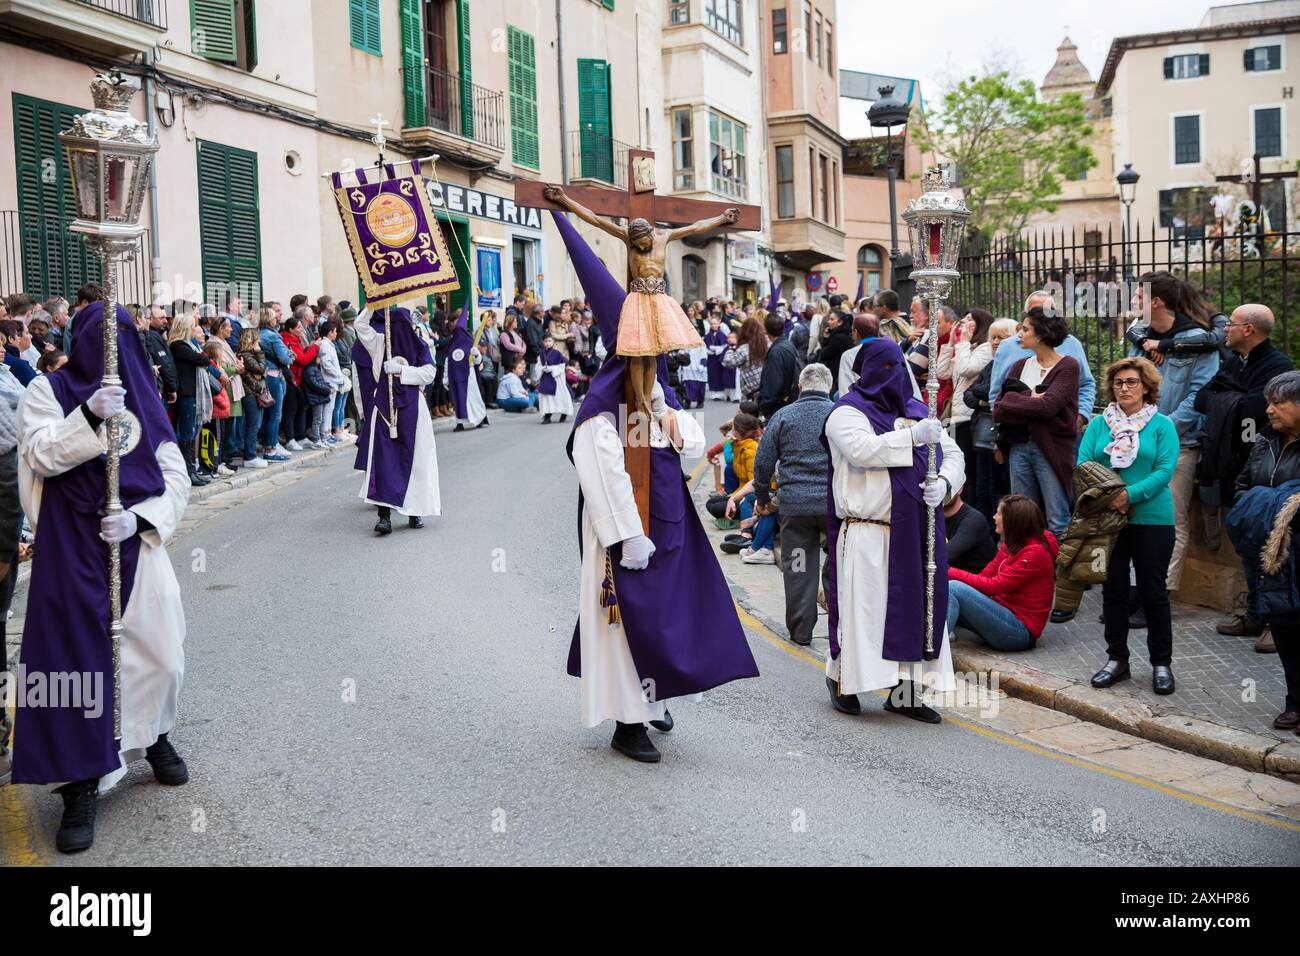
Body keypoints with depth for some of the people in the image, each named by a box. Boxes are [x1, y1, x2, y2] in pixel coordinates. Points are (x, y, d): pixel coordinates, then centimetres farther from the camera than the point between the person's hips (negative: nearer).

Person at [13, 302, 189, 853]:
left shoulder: (142, 401, 11)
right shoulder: (48, 391, 4)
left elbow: (176, 478, 4)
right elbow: (43, 455, -13)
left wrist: (138, 520, -13)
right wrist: (89, 413, -28)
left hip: (136, 546, 3)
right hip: (72, 554, -3)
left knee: (158, 650, 6)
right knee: (77, 655, -7)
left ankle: (155, 735, 34)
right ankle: (80, 784, 0)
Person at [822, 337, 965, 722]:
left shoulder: (916, 412, 18)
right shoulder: (848, 412, -1)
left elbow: (953, 453, 13)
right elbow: (862, 449, -21)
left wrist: (944, 482, -8)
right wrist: (912, 436, -25)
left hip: (916, 531, 6)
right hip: (867, 534, -6)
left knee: (917, 604, 6)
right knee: (863, 605, -3)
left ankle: (904, 689, 15)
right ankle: (843, 680, 13)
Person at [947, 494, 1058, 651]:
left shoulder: (1035, 552, -14)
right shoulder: (1010, 546, 14)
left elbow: (993, 586, -18)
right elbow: (984, 576, 6)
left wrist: (951, 572, -15)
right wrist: (947, 572, -10)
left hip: (1020, 630, -9)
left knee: (953, 589, -23)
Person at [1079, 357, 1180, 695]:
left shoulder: (1162, 425, 0)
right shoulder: (1099, 424, 8)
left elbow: (1166, 470, -10)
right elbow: (1083, 464, 0)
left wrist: (1130, 495, -22)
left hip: (1152, 518, -2)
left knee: (1153, 591, 4)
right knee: (1113, 590, 8)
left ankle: (1161, 663, 15)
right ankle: (1117, 659, 20)